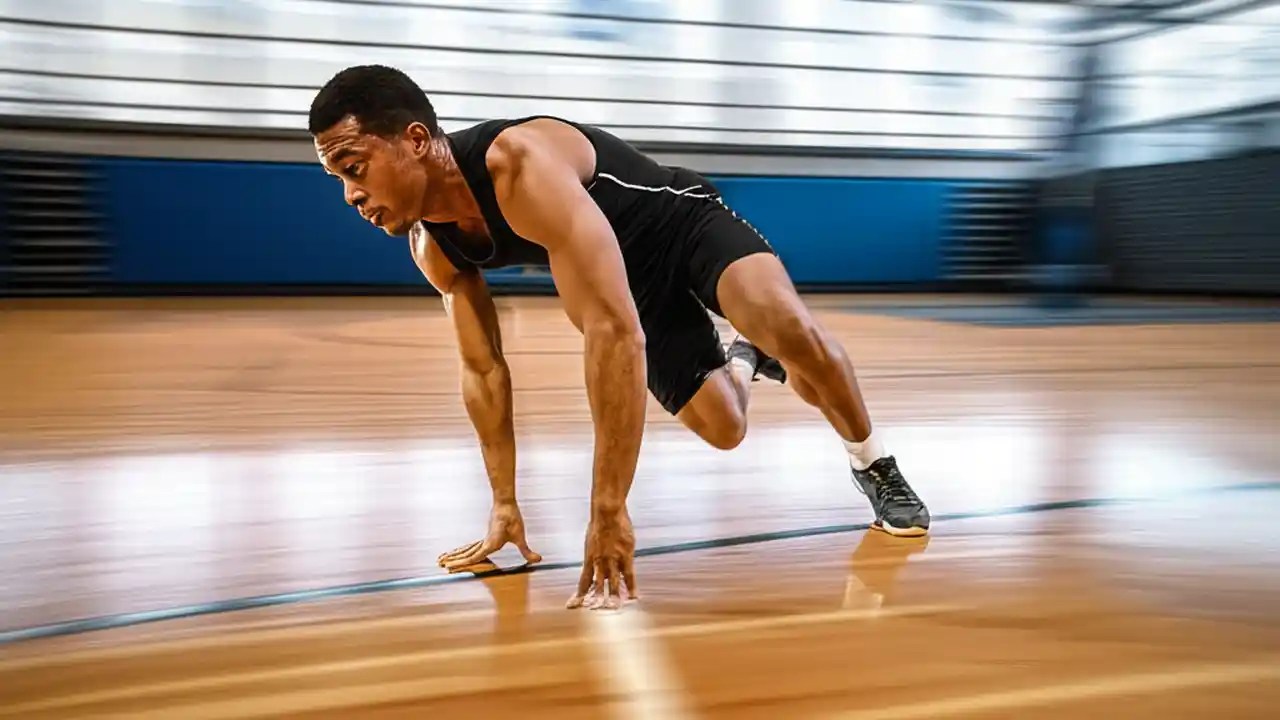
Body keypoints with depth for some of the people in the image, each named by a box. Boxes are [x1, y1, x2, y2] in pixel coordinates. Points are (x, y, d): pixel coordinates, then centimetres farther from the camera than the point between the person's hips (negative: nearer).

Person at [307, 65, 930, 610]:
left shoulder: (522, 164, -41)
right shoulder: (432, 246, -16)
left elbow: (614, 331, -47)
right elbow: (482, 369, -2)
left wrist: (608, 509, -47)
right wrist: (504, 505, -2)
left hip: (688, 222, -6)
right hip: (636, 281, 7)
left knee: (791, 330, -32)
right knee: (723, 430, 7)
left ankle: (872, 464, -3)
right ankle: (743, 361, 43)